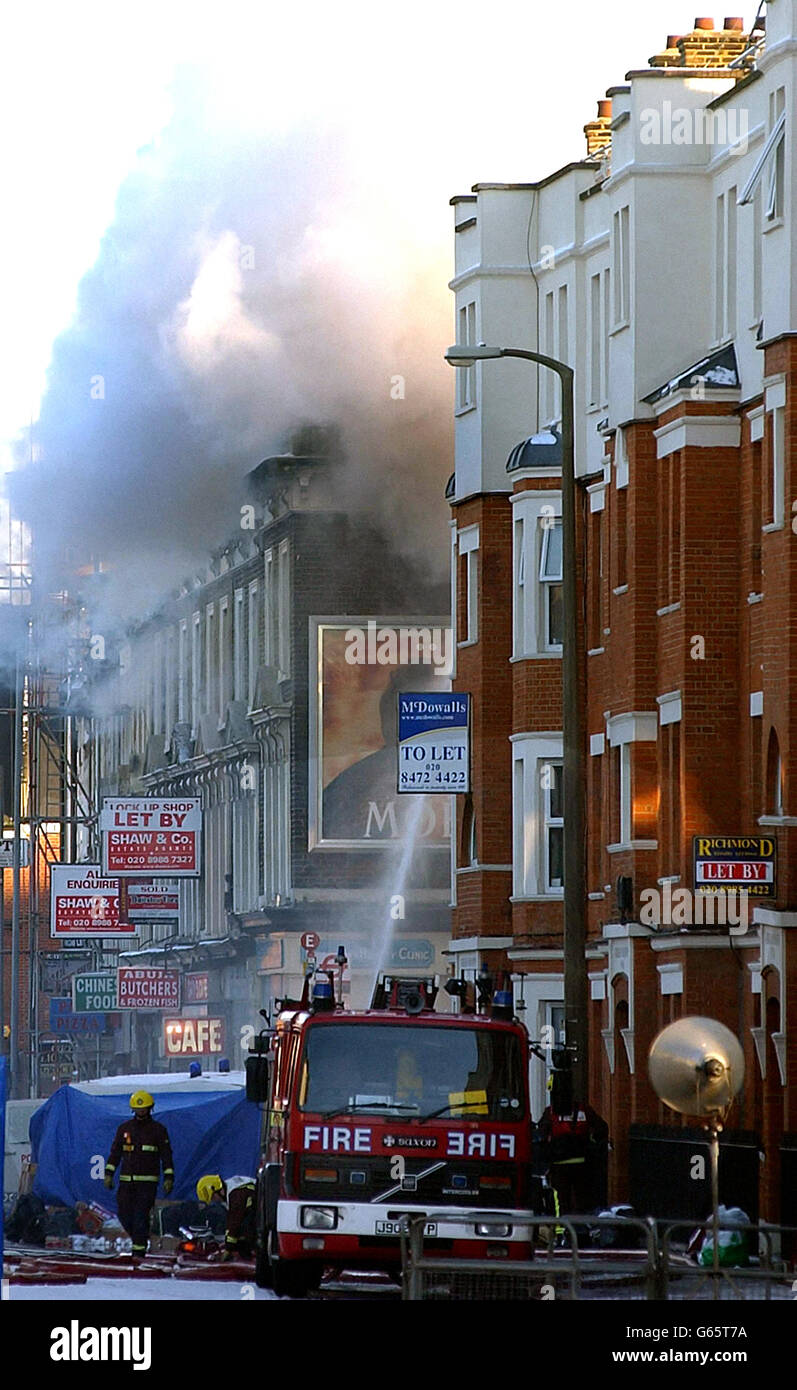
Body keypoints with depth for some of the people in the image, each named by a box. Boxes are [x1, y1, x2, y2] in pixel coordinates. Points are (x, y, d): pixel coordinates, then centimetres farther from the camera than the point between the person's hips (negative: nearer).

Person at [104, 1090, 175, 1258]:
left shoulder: (158, 1130, 3)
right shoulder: (124, 1128, 11)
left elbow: (166, 1155, 3)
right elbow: (115, 1152, 13)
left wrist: (169, 1177, -4)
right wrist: (109, 1173, 6)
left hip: (148, 1181, -3)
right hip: (126, 1180, 3)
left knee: (141, 1216, -10)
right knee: (125, 1214, 0)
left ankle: (139, 1250, -8)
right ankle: (138, 1239, 23)